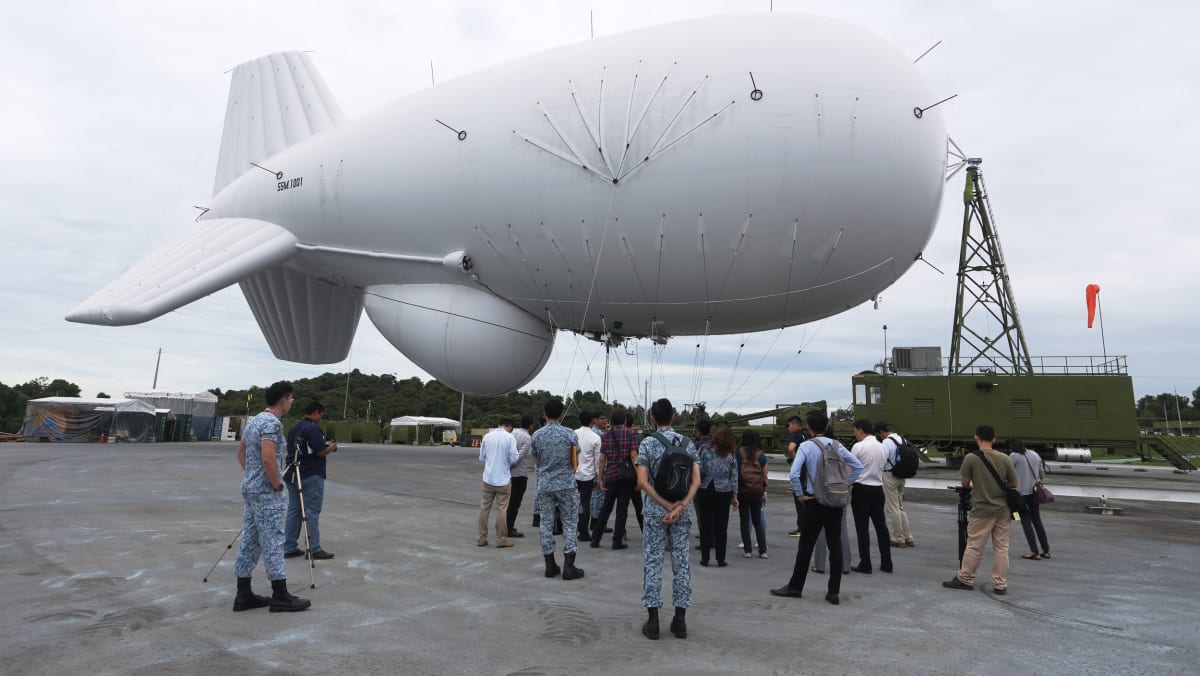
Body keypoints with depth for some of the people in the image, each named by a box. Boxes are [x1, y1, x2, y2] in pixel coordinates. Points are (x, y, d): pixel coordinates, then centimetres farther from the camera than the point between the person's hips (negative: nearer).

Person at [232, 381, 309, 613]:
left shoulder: (254, 420, 13)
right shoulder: (272, 423, -19)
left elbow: (241, 452, 21)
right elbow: (267, 458, -27)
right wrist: (277, 485, -15)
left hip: (250, 489, 10)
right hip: (265, 492, -10)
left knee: (249, 541, 11)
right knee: (272, 543, -5)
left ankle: (244, 594, 15)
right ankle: (280, 596, 0)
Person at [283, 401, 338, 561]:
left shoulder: (294, 428, 14)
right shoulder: (313, 428, -15)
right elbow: (321, 452, -19)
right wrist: (331, 447, 1)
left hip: (293, 474, 9)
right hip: (311, 476, -9)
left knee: (293, 510, 11)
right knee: (312, 512, -3)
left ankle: (289, 548, 13)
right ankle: (314, 549, 0)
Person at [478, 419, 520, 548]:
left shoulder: (487, 436, 3)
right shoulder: (510, 437, -9)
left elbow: (481, 457, 9)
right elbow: (514, 458, -13)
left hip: (488, 478, 4)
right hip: (503, 479, -4)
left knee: (484, 507, 11)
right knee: (501, 509, 4)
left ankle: (481, 538, 17)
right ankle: (501, 539, 9)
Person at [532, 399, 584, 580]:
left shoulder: (537, 435, -1)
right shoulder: (570, 434, -7)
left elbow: (537, 462, 9)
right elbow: (575, 463, -1)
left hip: (545, 485, 2)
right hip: (566, 484, -2)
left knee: (546, 524, 9)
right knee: (570, 524, 5)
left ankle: (550, 565, 13)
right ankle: (568, 566, 2)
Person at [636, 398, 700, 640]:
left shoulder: (647, 443, -6)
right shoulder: (687, 443, 2)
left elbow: (643, 481, -14)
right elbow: (696, 480, -8)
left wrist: (667, 506, -13)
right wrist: (681, 506, -15)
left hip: (654, 511, -2)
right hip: (681, 512, 3)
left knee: (653, 564, 5)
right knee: (681, 564, 9)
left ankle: (653, 620, 8)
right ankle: (680, 620, 14)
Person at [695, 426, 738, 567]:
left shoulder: (704, 449, -4)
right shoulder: (731, 456, 2)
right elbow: (734, 477, 4)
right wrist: (734, 496, 10)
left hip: (705, 491, 0)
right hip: (723, 493, 0)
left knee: (705, 525, 7)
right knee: (721, 526, 6)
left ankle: (704, 558, 12)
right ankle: (720, 560, 11)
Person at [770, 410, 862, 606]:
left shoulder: (806, 446, -11)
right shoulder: (836, 445, 3)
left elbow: (794, 473, -21)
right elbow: (858, 466, 5)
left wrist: (800, 494, -8)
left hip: (815, 502, -4)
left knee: (806, 545, 5)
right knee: (835, 545, 8)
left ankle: (795, 587, 15)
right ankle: (834, 592, 11)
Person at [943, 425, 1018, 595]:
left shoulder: (971, 458, -11)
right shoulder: (1005, 458, -1)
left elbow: (965, 483, -4)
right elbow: (1013, 484, 5)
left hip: (982, 510, -3)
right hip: (1003, 510, 3)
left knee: (974, 546, 4)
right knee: (1001, 547, 9)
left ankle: (964, 579, 13)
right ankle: (1000, 585, 13)